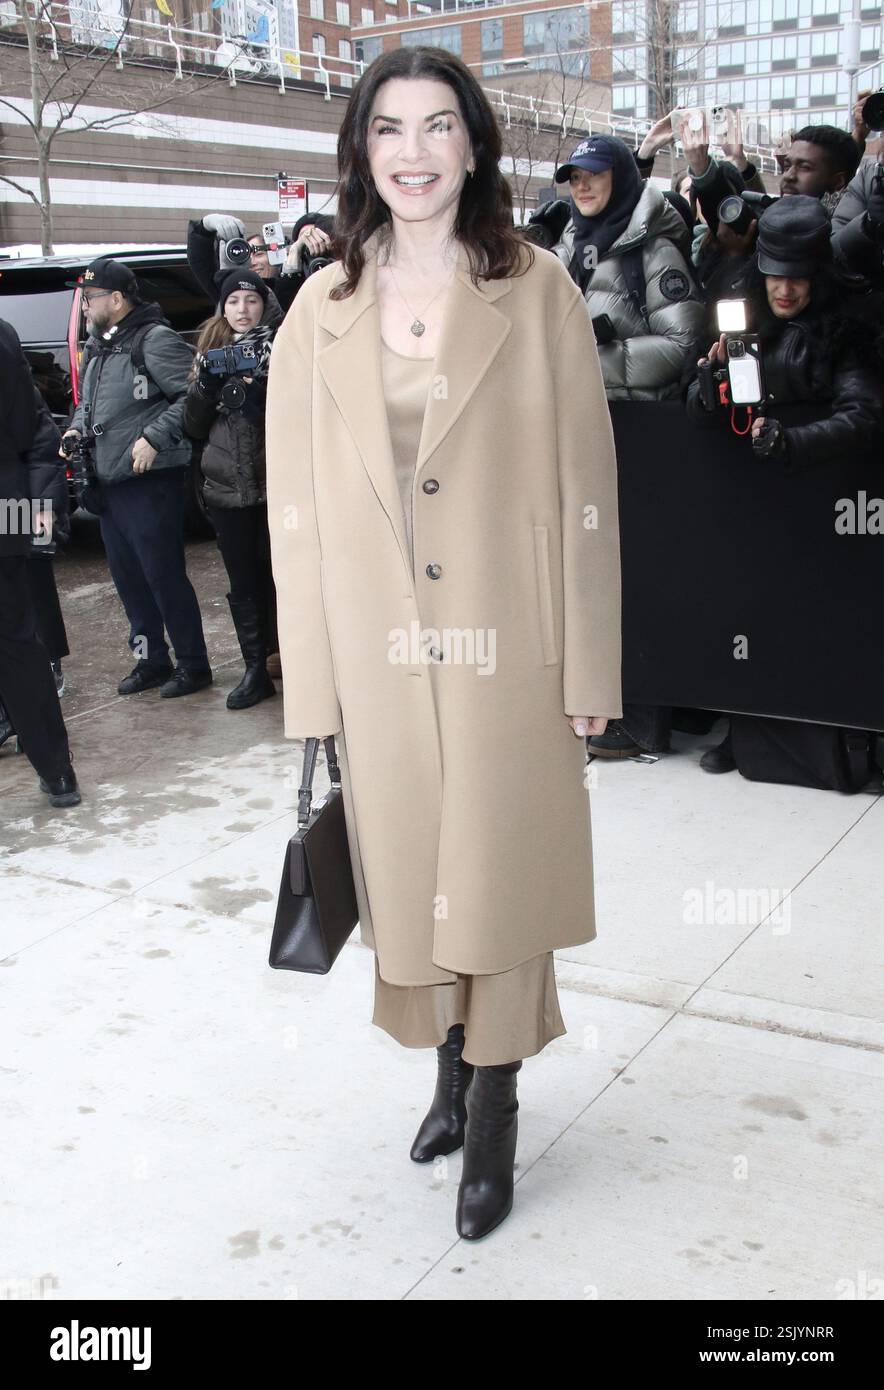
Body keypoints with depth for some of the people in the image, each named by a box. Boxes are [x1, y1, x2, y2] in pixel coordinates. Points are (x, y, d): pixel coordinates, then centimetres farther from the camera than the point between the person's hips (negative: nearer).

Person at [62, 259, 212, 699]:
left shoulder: (155, 340, -11)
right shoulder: (98, 345, 16)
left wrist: (154, 437, -22)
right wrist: (77, 428, 9)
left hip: (151, 482, -9)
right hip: (109, 483, 9)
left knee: (164, 576, -3)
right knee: (127, 577, 14)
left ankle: (192, 665, 9)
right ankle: (151, 662, 26)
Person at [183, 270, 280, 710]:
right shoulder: (211, 350, 13)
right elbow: (194, 426, 11)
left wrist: (264, 391, -18)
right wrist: (206, 385, -7)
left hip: (277, 482, -3)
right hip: (228, 487, 3)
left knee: (278, 575, -1)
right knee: (243, 582, 6)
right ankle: (256, 669, 12)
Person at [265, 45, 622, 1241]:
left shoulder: (537, 293, -2)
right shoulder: (322, 312, 3)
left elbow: (584, 484, -3)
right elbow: (296, 507, 3)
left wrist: (590, 667, -5)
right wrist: (310, 684, 0)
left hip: (507, 650, -2)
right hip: (378, 657, 3)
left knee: (500, 874, 7)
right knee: (407, 869, 14)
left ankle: (493, 1113, 26)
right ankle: (451, 1071, 37)